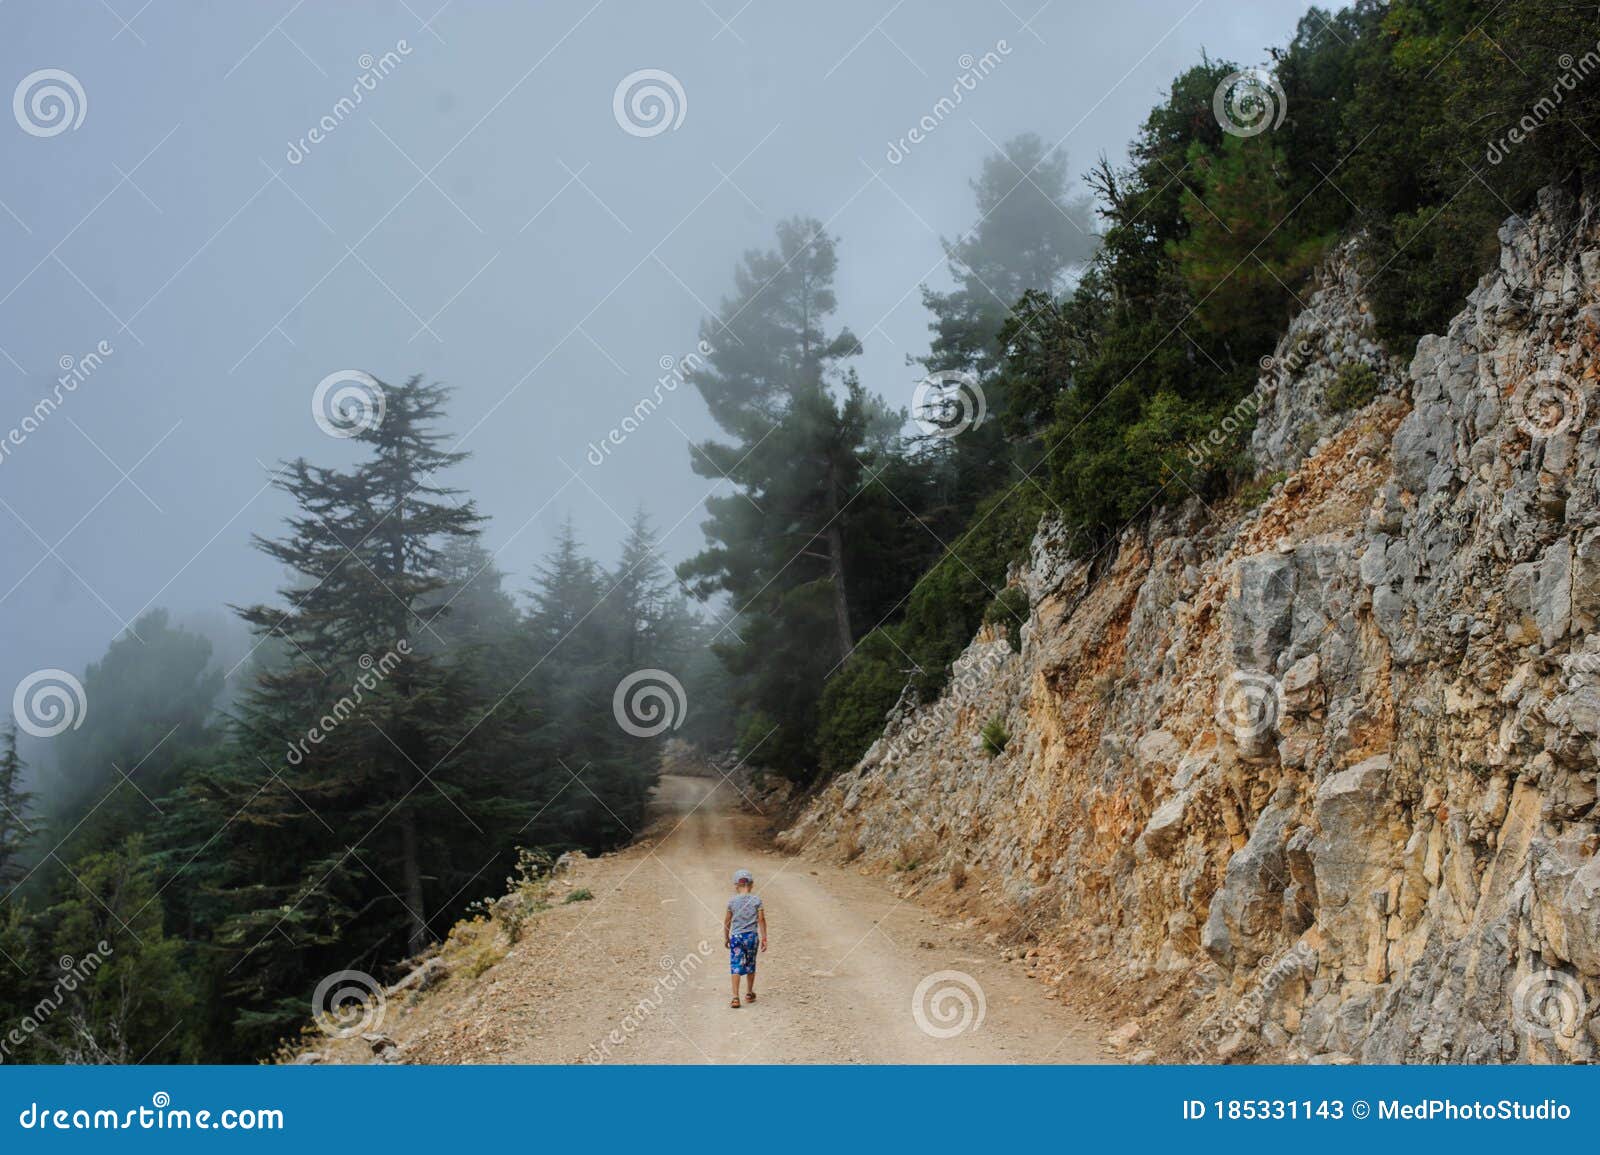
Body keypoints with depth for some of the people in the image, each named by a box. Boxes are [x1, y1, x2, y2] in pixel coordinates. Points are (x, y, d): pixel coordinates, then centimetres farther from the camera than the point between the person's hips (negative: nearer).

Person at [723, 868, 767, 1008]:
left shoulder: (732, 901, -2)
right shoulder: (756, 899, -3)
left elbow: (727, 921, 4)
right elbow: (761, 920, -4)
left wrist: (726, 937, 17)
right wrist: (764, 938, 3)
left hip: (736, 937, -1)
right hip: (752, 936, 1)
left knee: (736, 967, -3)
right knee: (750, 965, 18)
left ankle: (735, 997, -12)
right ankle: (749, 993, 30)